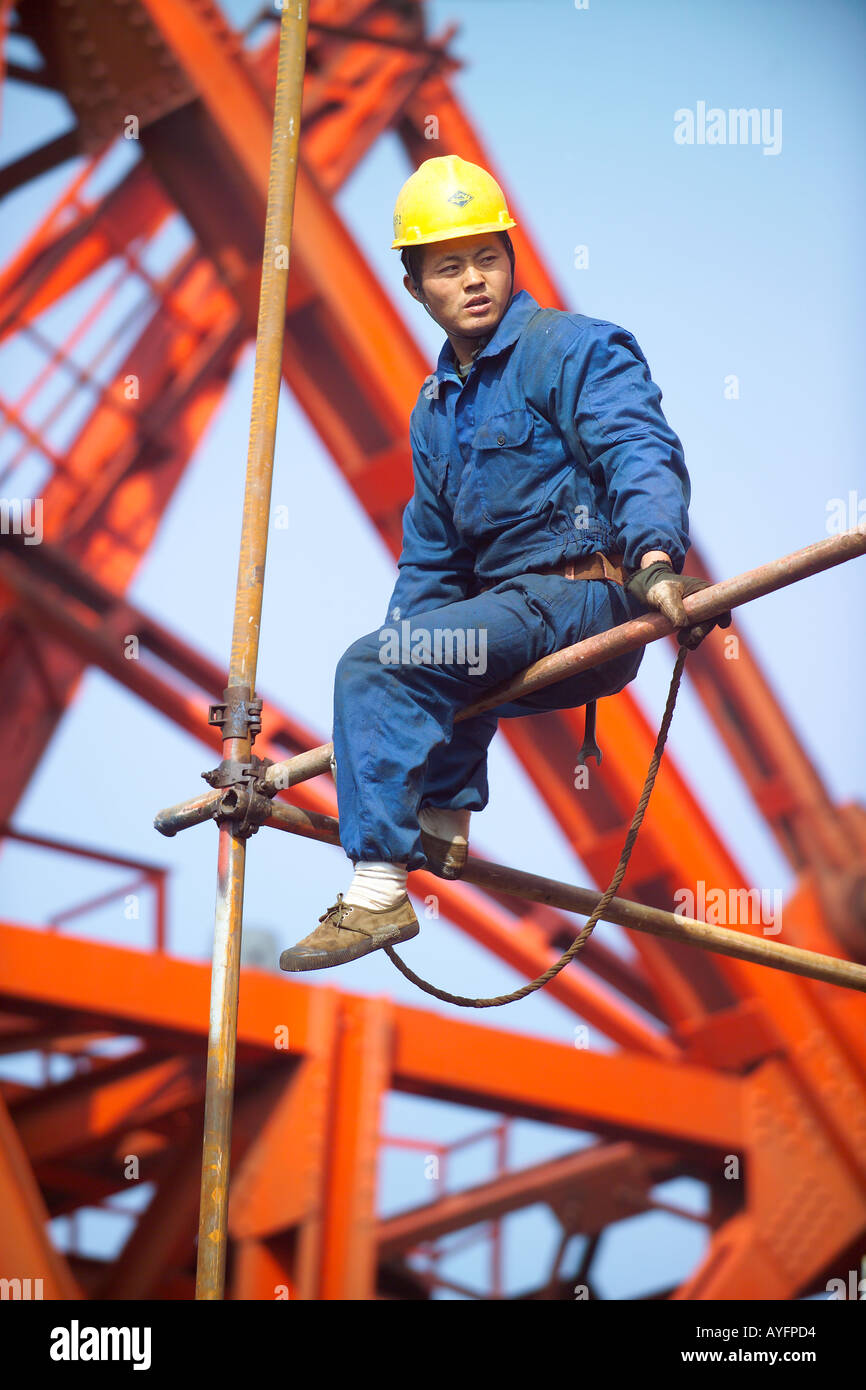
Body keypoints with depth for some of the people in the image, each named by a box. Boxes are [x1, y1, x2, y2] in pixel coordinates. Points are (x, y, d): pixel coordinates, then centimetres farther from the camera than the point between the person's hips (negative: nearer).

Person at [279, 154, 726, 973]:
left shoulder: (573, 348, -2)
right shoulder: (435, 410, 22)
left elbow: (639, 453, -19)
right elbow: (430, 562, 27)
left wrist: (655, 557, -39)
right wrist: (404, 690, 18)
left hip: (584, 599, -9)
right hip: (514, 611, 9)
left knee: (370, 668, -21)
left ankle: (378, 891, -22)